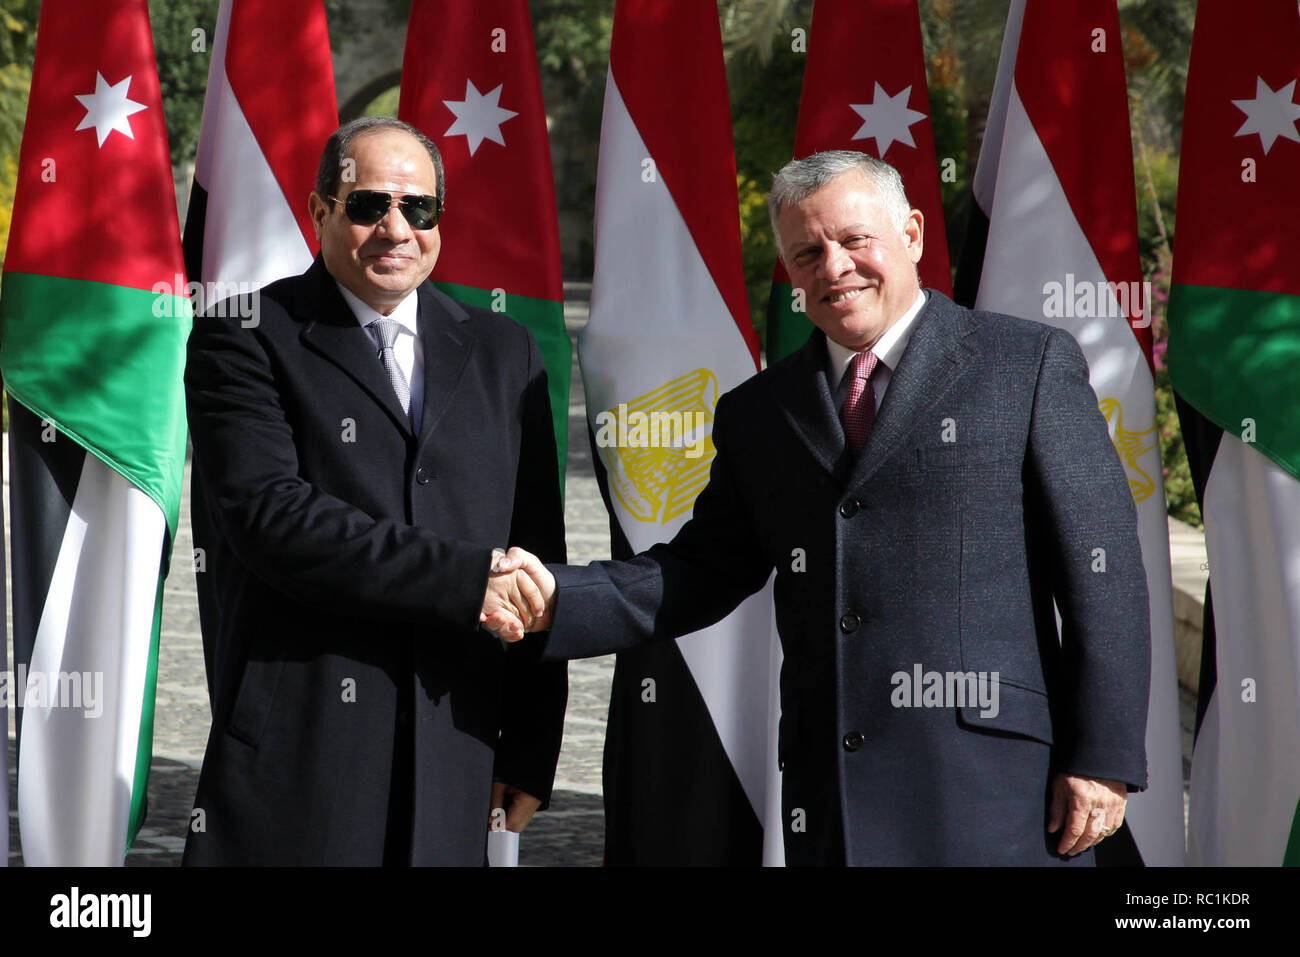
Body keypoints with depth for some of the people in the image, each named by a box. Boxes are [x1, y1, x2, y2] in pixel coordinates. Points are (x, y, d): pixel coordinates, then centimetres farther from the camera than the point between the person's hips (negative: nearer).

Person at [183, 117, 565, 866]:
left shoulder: (504, 353, 14)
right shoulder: (247, 339, 1)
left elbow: (538, 557, 14)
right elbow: (269, 514, -14)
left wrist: (532, 754, 9)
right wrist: (468, 580, -16)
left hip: (455, 752, 4)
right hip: (296, 744, -3)